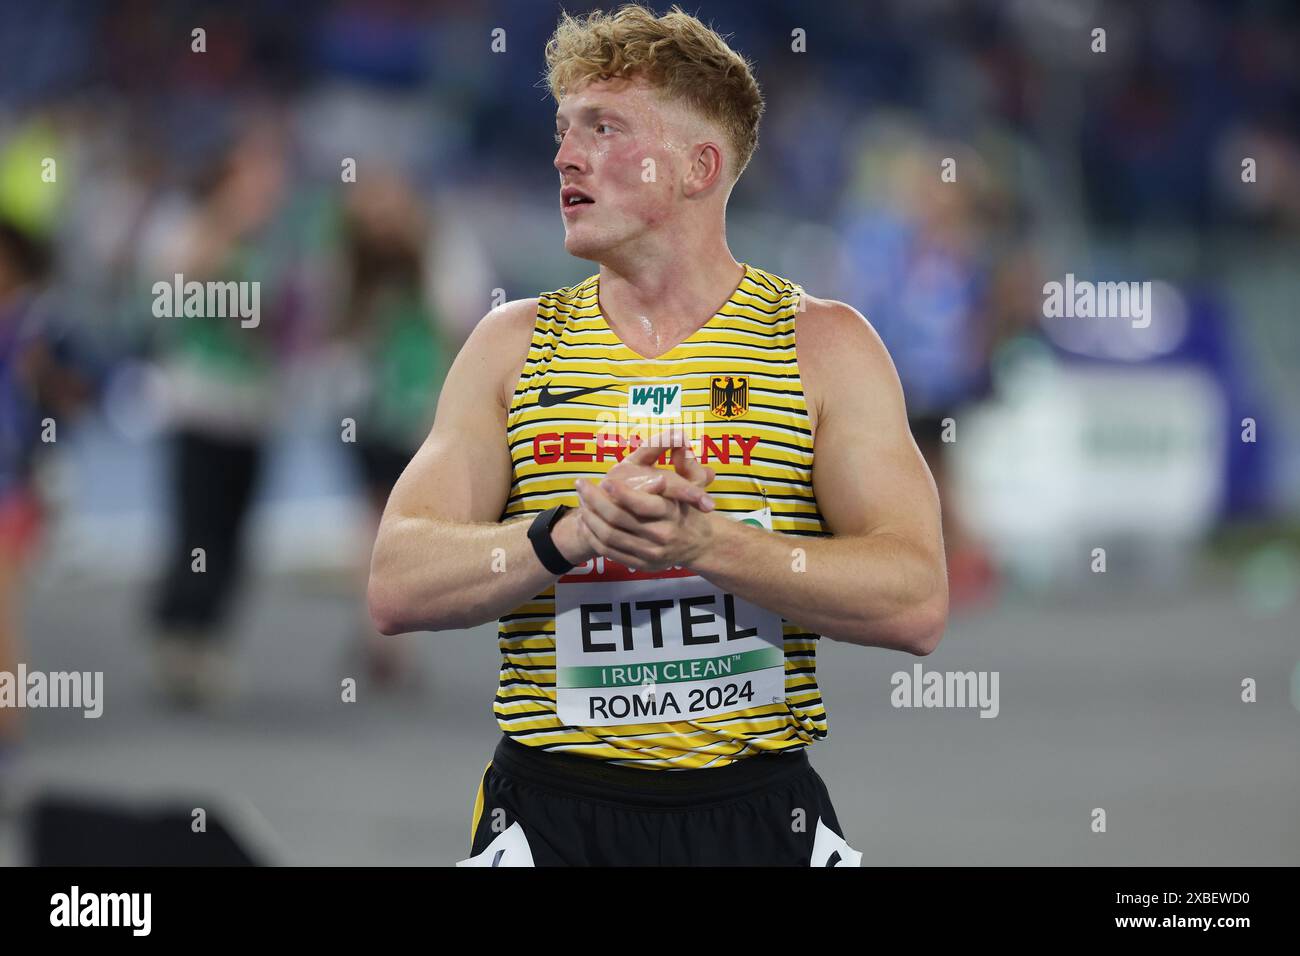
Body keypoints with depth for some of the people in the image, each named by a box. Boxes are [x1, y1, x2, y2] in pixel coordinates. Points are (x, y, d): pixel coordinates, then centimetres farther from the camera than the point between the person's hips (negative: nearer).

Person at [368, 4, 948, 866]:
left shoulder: (825, 346, 1)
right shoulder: (515, 348, 6)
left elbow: (916, 602, -10)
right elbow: (397, 589, -4)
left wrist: (704, 542, -22)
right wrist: (574, 534, -20)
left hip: (754, 816, -1)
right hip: (552, 817, 1)